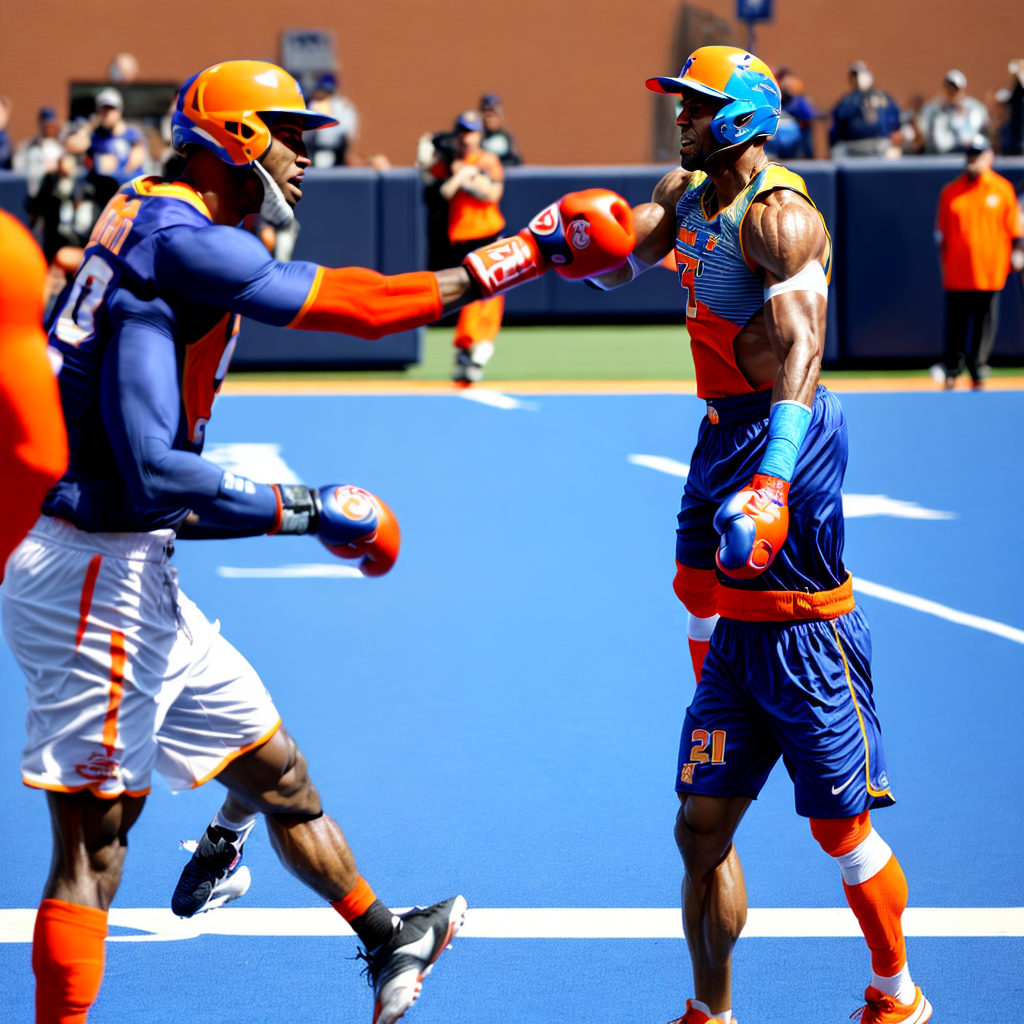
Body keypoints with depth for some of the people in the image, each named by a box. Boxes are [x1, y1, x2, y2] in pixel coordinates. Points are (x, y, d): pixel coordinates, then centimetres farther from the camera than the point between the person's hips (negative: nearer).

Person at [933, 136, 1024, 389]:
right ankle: (951, 370, 11)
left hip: (989, 270, -1)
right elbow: (941, 231, 9)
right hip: (957, 271, 1)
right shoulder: (951, 192, 6)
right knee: (955, 321, 2)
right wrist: (943, 262, 5)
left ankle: (978, 370, 13)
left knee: (984, 322, 3)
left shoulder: (1002, 189, 4)